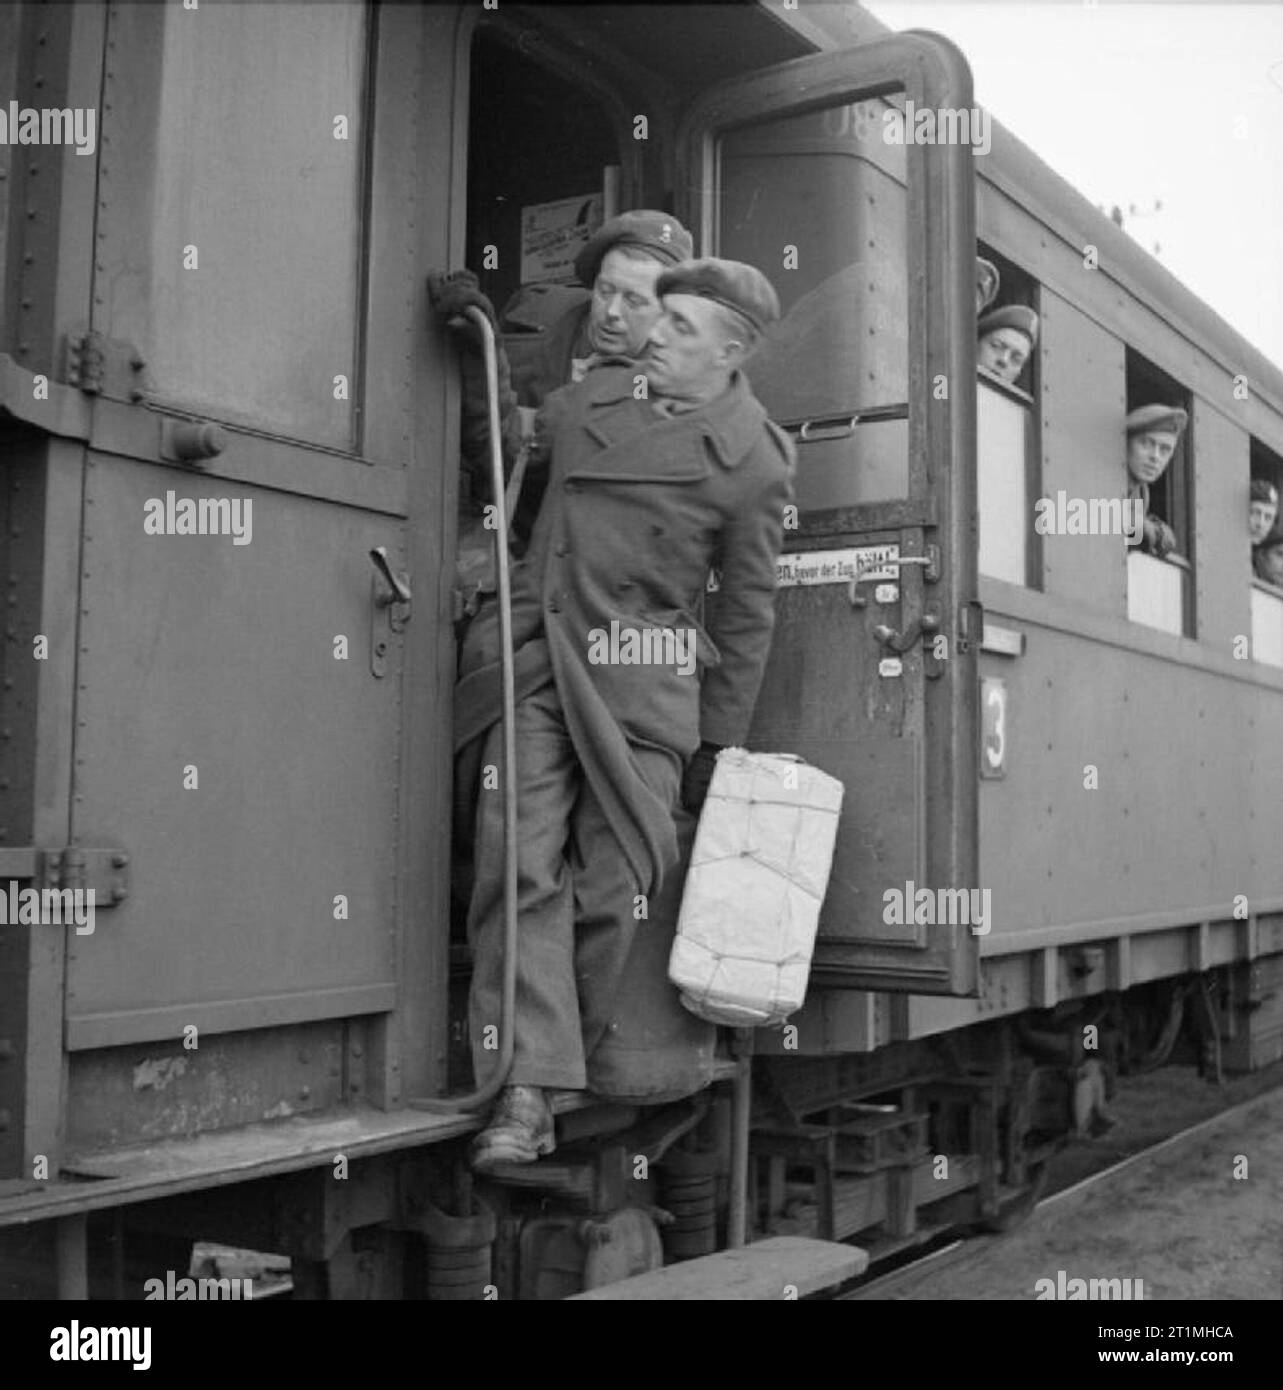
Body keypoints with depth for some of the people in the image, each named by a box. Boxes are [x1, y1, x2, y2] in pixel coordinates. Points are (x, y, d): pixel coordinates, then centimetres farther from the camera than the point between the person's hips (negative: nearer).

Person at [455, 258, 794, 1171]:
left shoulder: (755, 461, 1)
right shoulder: (592, 394, 13)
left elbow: (748, 615, 4)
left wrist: (720, 745, 5)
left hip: (638, 685, -3)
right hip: (534, 664, 3)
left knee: (616, 883, -3)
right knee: (521, 866, -10)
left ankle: (556, 1062, 19)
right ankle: (526, 1094, -10)